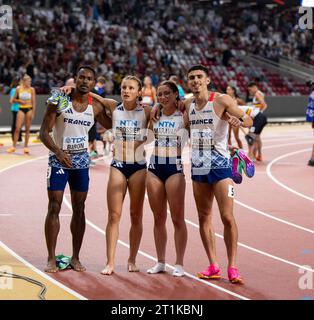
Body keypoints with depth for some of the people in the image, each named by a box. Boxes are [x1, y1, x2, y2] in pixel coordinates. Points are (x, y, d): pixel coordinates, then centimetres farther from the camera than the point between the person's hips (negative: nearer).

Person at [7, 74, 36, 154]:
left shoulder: (32, 89, 0)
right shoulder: (18, 89, 1)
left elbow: (34, 102, 0)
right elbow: (13, 100, 8)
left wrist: (33, 112, -7)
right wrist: (19, 101, -10)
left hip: (29, 109, 0)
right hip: (21, 109, 0)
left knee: (27, 129, 3)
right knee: (17, 128, -5)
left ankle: (26, 147, 10)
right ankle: (14, 146, 1)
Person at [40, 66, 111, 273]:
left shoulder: (95, 107, 2)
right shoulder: (60, 100, -9)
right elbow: (44, 132, -10)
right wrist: (58, 151, -25)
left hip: (82, 161, 3)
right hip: (59, 160, -3)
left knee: (79, 209, 6)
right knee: (54, 208, -5)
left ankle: (76, 257, 14)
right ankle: (51, 258, 1)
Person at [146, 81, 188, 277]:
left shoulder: (183, 117, -3)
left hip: (174, 168, -4)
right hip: (154, 169, 4)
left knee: (177, 218, -2)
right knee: (159, 218, 9)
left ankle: (179, 264, 4)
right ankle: (161, 262, 17)